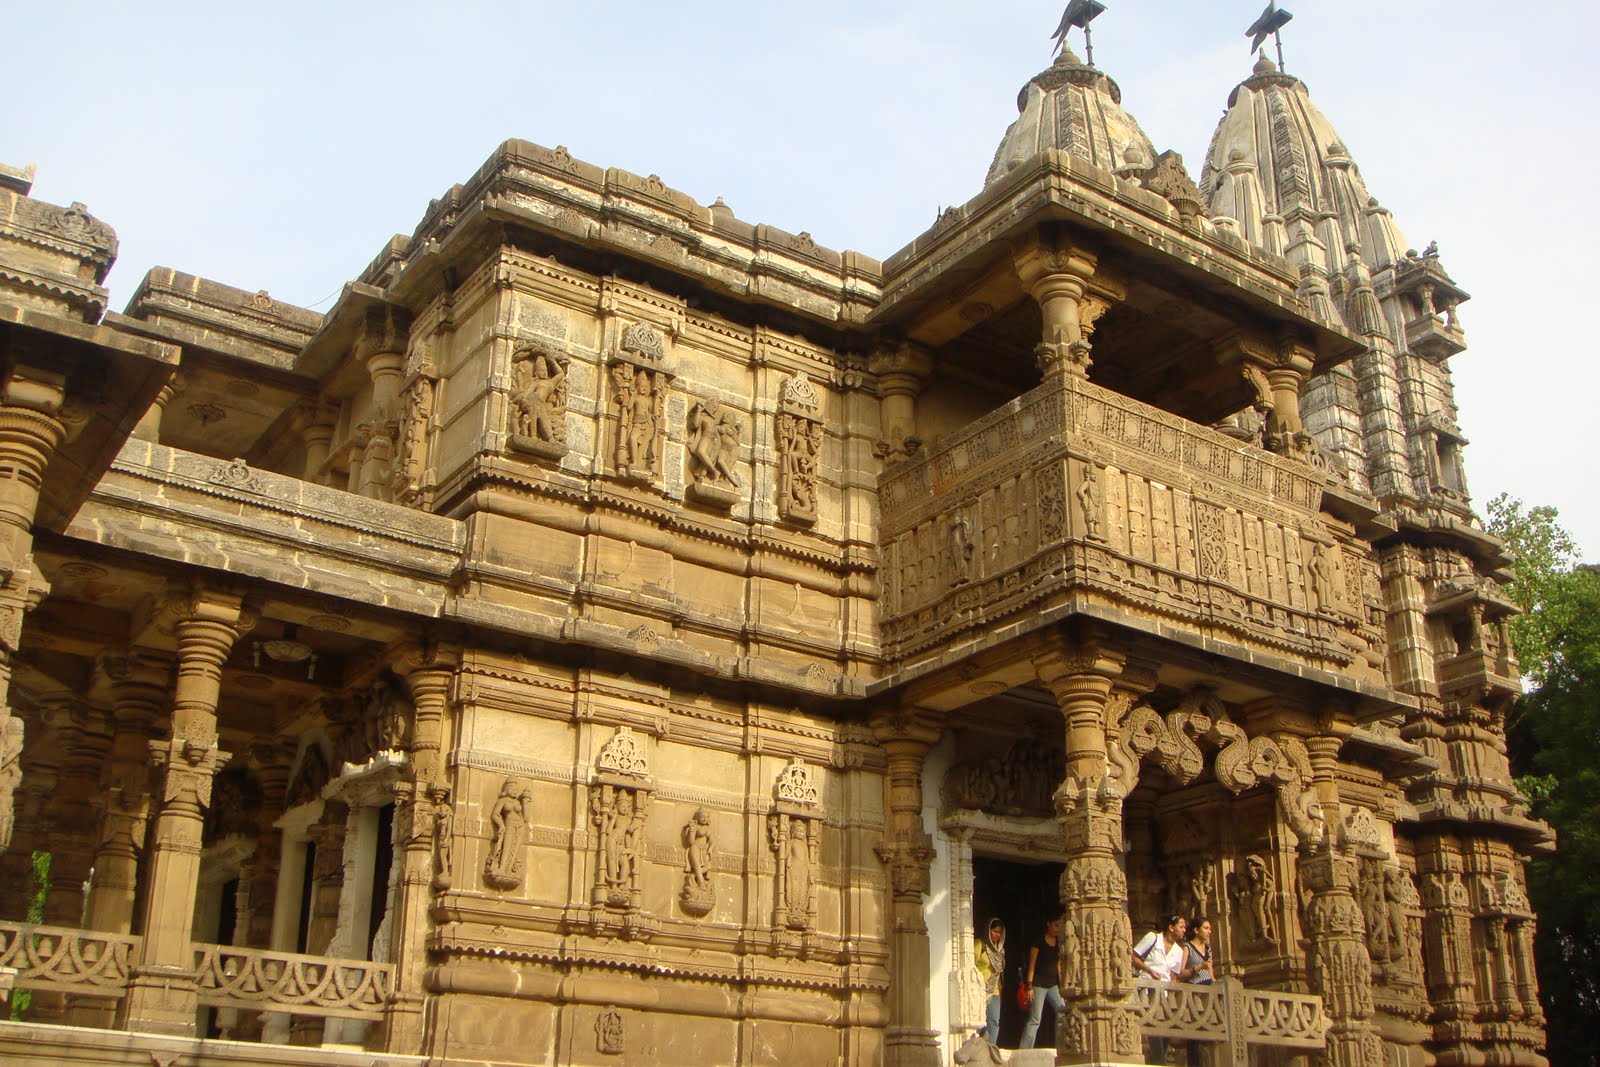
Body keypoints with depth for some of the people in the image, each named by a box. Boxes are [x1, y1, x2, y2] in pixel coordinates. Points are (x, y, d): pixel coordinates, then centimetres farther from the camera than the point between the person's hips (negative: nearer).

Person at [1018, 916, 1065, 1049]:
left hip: (1053, 985, 6)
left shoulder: (1058, 943, 10)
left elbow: (1058, 965, 16)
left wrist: (1061, 985, 12)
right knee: (1034, 1020, -6)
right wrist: (1029, 986, -13)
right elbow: (1032, 965, -7)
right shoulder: (1039, 942, -6)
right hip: (1039, 984, -6)